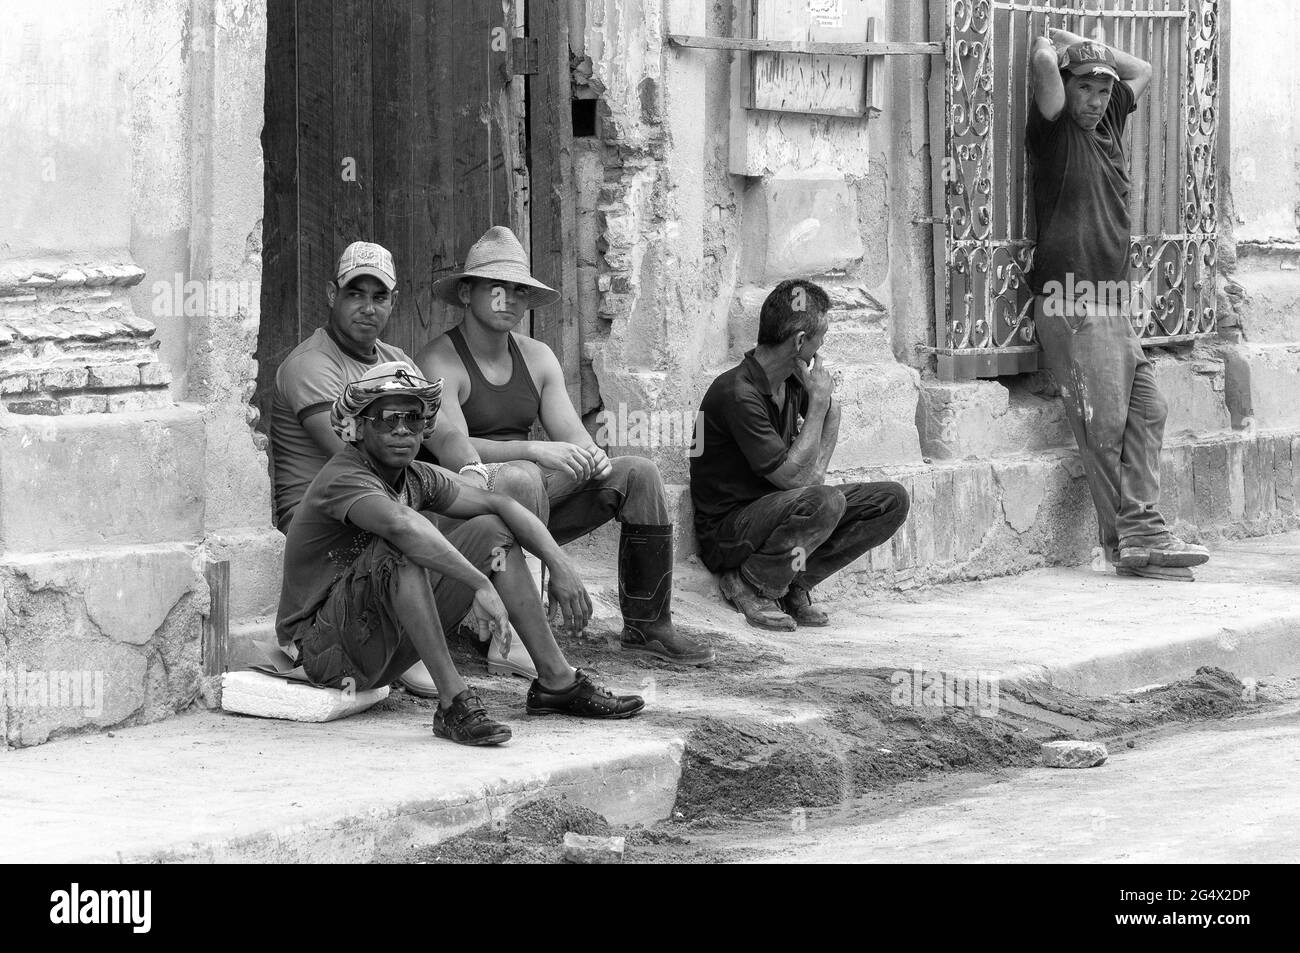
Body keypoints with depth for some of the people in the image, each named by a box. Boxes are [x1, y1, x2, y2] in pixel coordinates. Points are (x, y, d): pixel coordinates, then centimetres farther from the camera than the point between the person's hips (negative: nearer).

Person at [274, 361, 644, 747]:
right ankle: (454, 700, -35)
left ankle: (557, 681, 5)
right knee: (399, 548, -34)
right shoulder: (344, 479, -22)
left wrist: (559, 563, -10)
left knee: (490, 531, 4)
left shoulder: (415, 477, 6)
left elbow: (498, 504, 4)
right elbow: (402, 525, -42)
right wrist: (481, 585, -45)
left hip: (384, 646, 9)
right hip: (326, 649, -9)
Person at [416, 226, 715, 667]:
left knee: (639, 473, -6)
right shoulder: (438, 361, -10)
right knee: (520, 479, -38)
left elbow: (572, 436, 7)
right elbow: (453, 451, -23)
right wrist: (536, 452, -33)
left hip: (535, 500, 7)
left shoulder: (537, 357, 14)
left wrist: (591, 458, -18)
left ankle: (647, 624, -3)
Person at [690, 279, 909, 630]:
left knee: (892, 500, -4)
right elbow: (794, 476, -25)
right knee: (825, 502, -36)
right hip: (727, 532, -9)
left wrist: (831, 403, -3)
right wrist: (818, 402, -18)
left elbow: (813, 472, 14)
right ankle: (749, 584, -12)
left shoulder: (792, 382, 5)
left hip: (780, 510, 9)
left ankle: (795, 585, -3)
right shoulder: (738, 394, -24)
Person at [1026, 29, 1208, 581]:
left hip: (1113, 303, 8)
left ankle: (1137, 534, -3)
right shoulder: (1055, 131, -1)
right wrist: (1058, 46, 7)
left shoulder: (1108, 123, 19)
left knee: (1145, 409, -1)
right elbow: (1043, 60, -15)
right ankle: (1136, 536, -11)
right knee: (1103, 422, -10)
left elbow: (1142, 72, 33)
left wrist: (1085, 45, 22)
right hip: (1072, 302, -8)